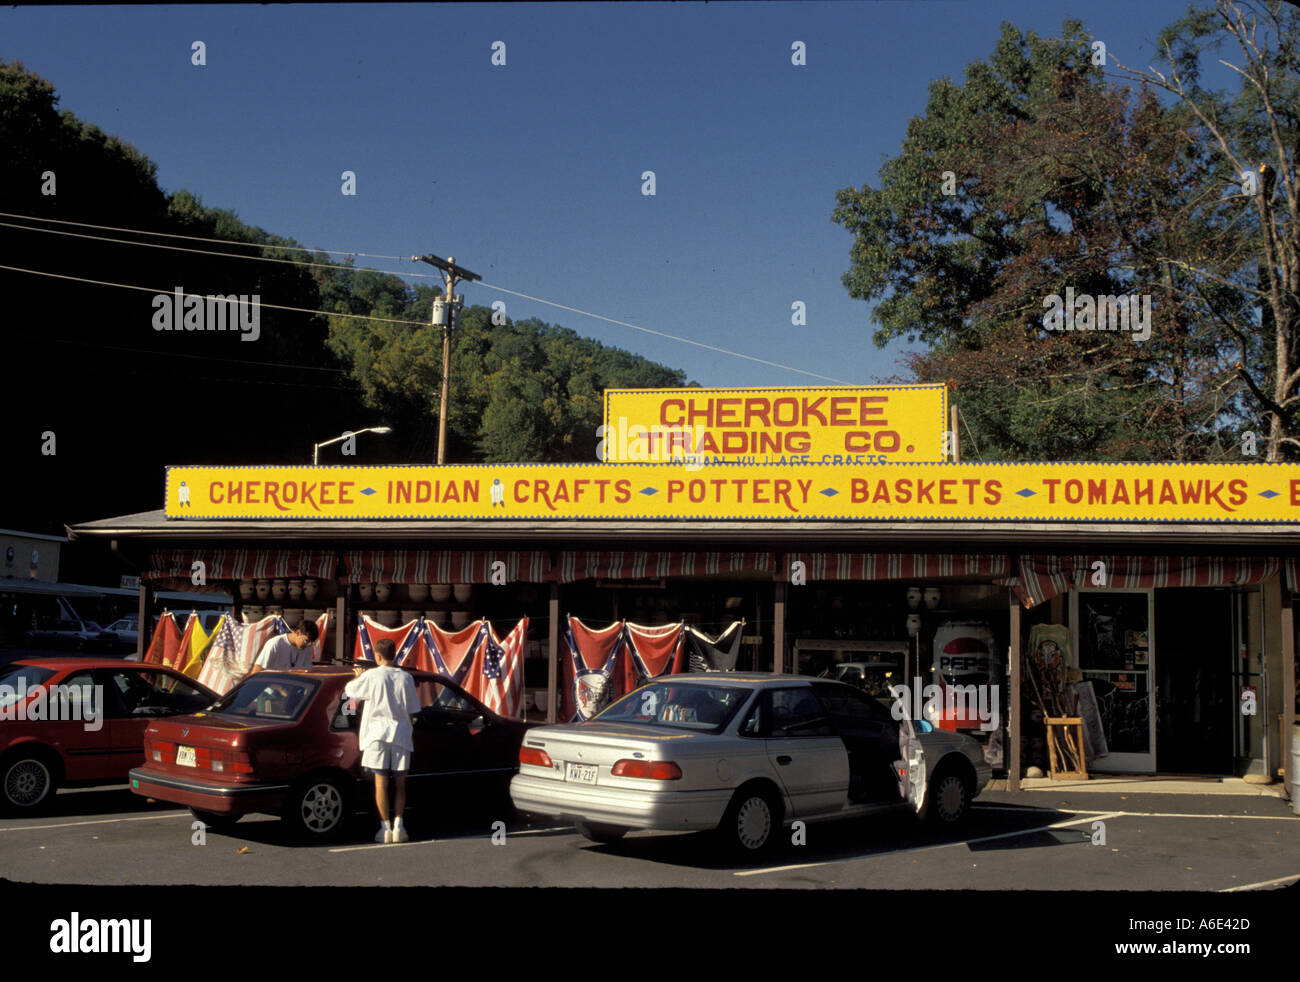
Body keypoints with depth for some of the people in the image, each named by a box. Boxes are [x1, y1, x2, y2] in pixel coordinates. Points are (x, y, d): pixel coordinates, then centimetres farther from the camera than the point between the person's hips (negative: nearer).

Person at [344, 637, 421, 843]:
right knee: (400, 783, 8)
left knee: (381, 782, 0)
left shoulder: (371, 676, -6)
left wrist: (358, 675, 22)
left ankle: (385, 828, -1)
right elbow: (411, 712, 7)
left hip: (377, 733, -2)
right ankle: (398, 826, 2)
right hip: (400, 733, 2)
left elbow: (348, 690, 7)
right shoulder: (406, 678, 3)